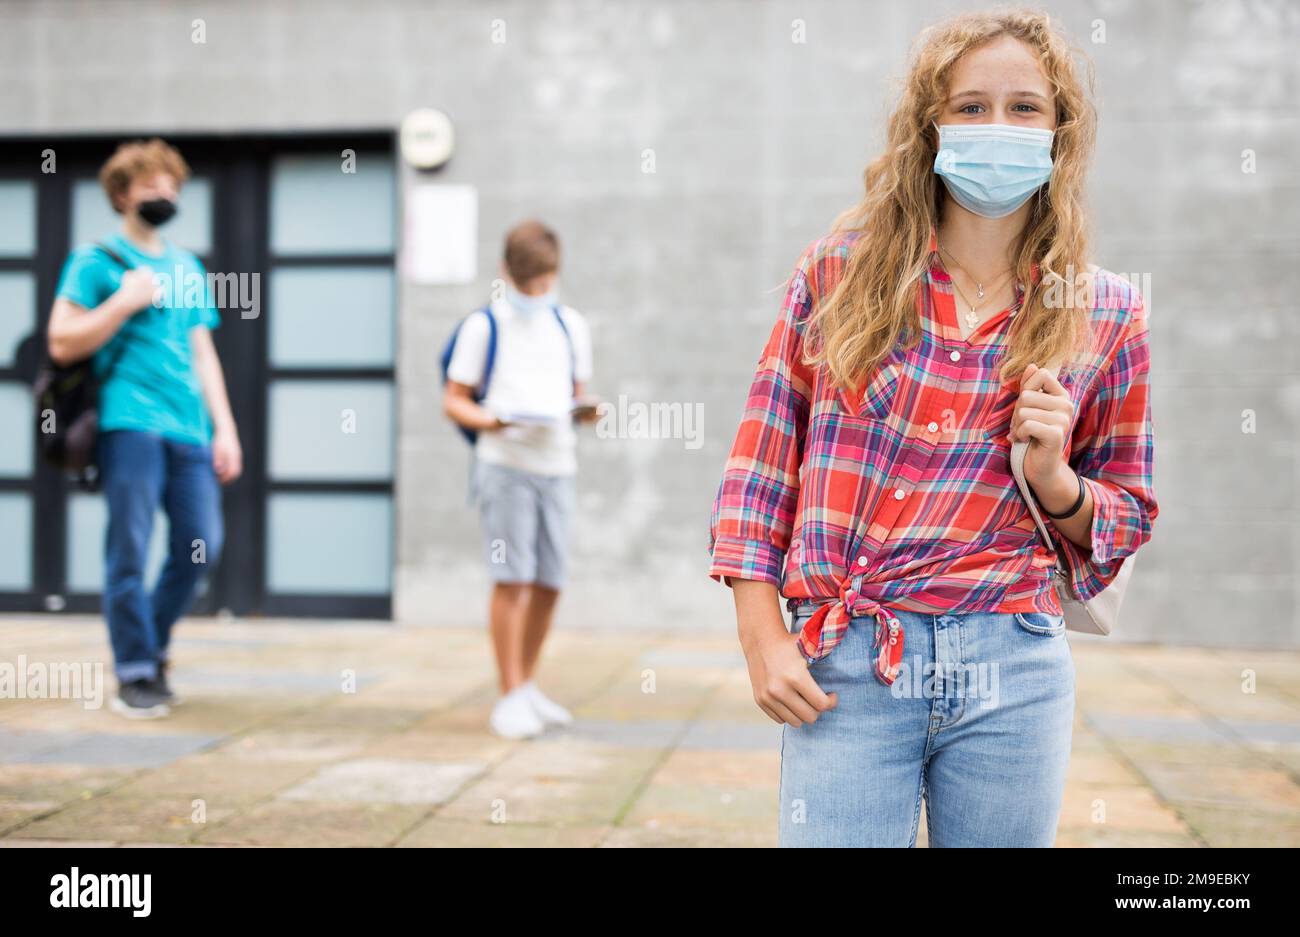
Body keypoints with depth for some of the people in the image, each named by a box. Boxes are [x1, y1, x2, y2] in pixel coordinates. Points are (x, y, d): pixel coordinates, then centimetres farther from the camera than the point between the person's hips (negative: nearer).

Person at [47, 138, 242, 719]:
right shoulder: (97, 260, 5)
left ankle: (154, 647, 22)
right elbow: (62, 344, -2)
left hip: (189, 430, 5)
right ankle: (135, 676, 3)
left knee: (200, 547, 1)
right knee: (130, 552, -6)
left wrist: (224, 429, 15)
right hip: (129, 424, -5)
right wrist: (124, 302, -9)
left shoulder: (188, 268, 22)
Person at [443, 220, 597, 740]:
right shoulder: (483, 327, 3)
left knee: (549, 583, 7)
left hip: (557, 465, 5)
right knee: (512, 579, -9)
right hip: (505, 463, -4)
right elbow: (453, 401, 2)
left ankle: (527, 686, 22)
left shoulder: (571, 327, 15)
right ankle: (510, 697, -4)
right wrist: (489, 419, -17)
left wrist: (584, 410, -2)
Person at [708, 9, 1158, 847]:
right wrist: (763, 642, -2)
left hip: (1012, 673, 1)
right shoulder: (842, 271, 3)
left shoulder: (1105, 314, 5)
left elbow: (1126, 516, 14)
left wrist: (1056, 481, -8)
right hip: (841, 668, -1)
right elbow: (760, 463, 5)